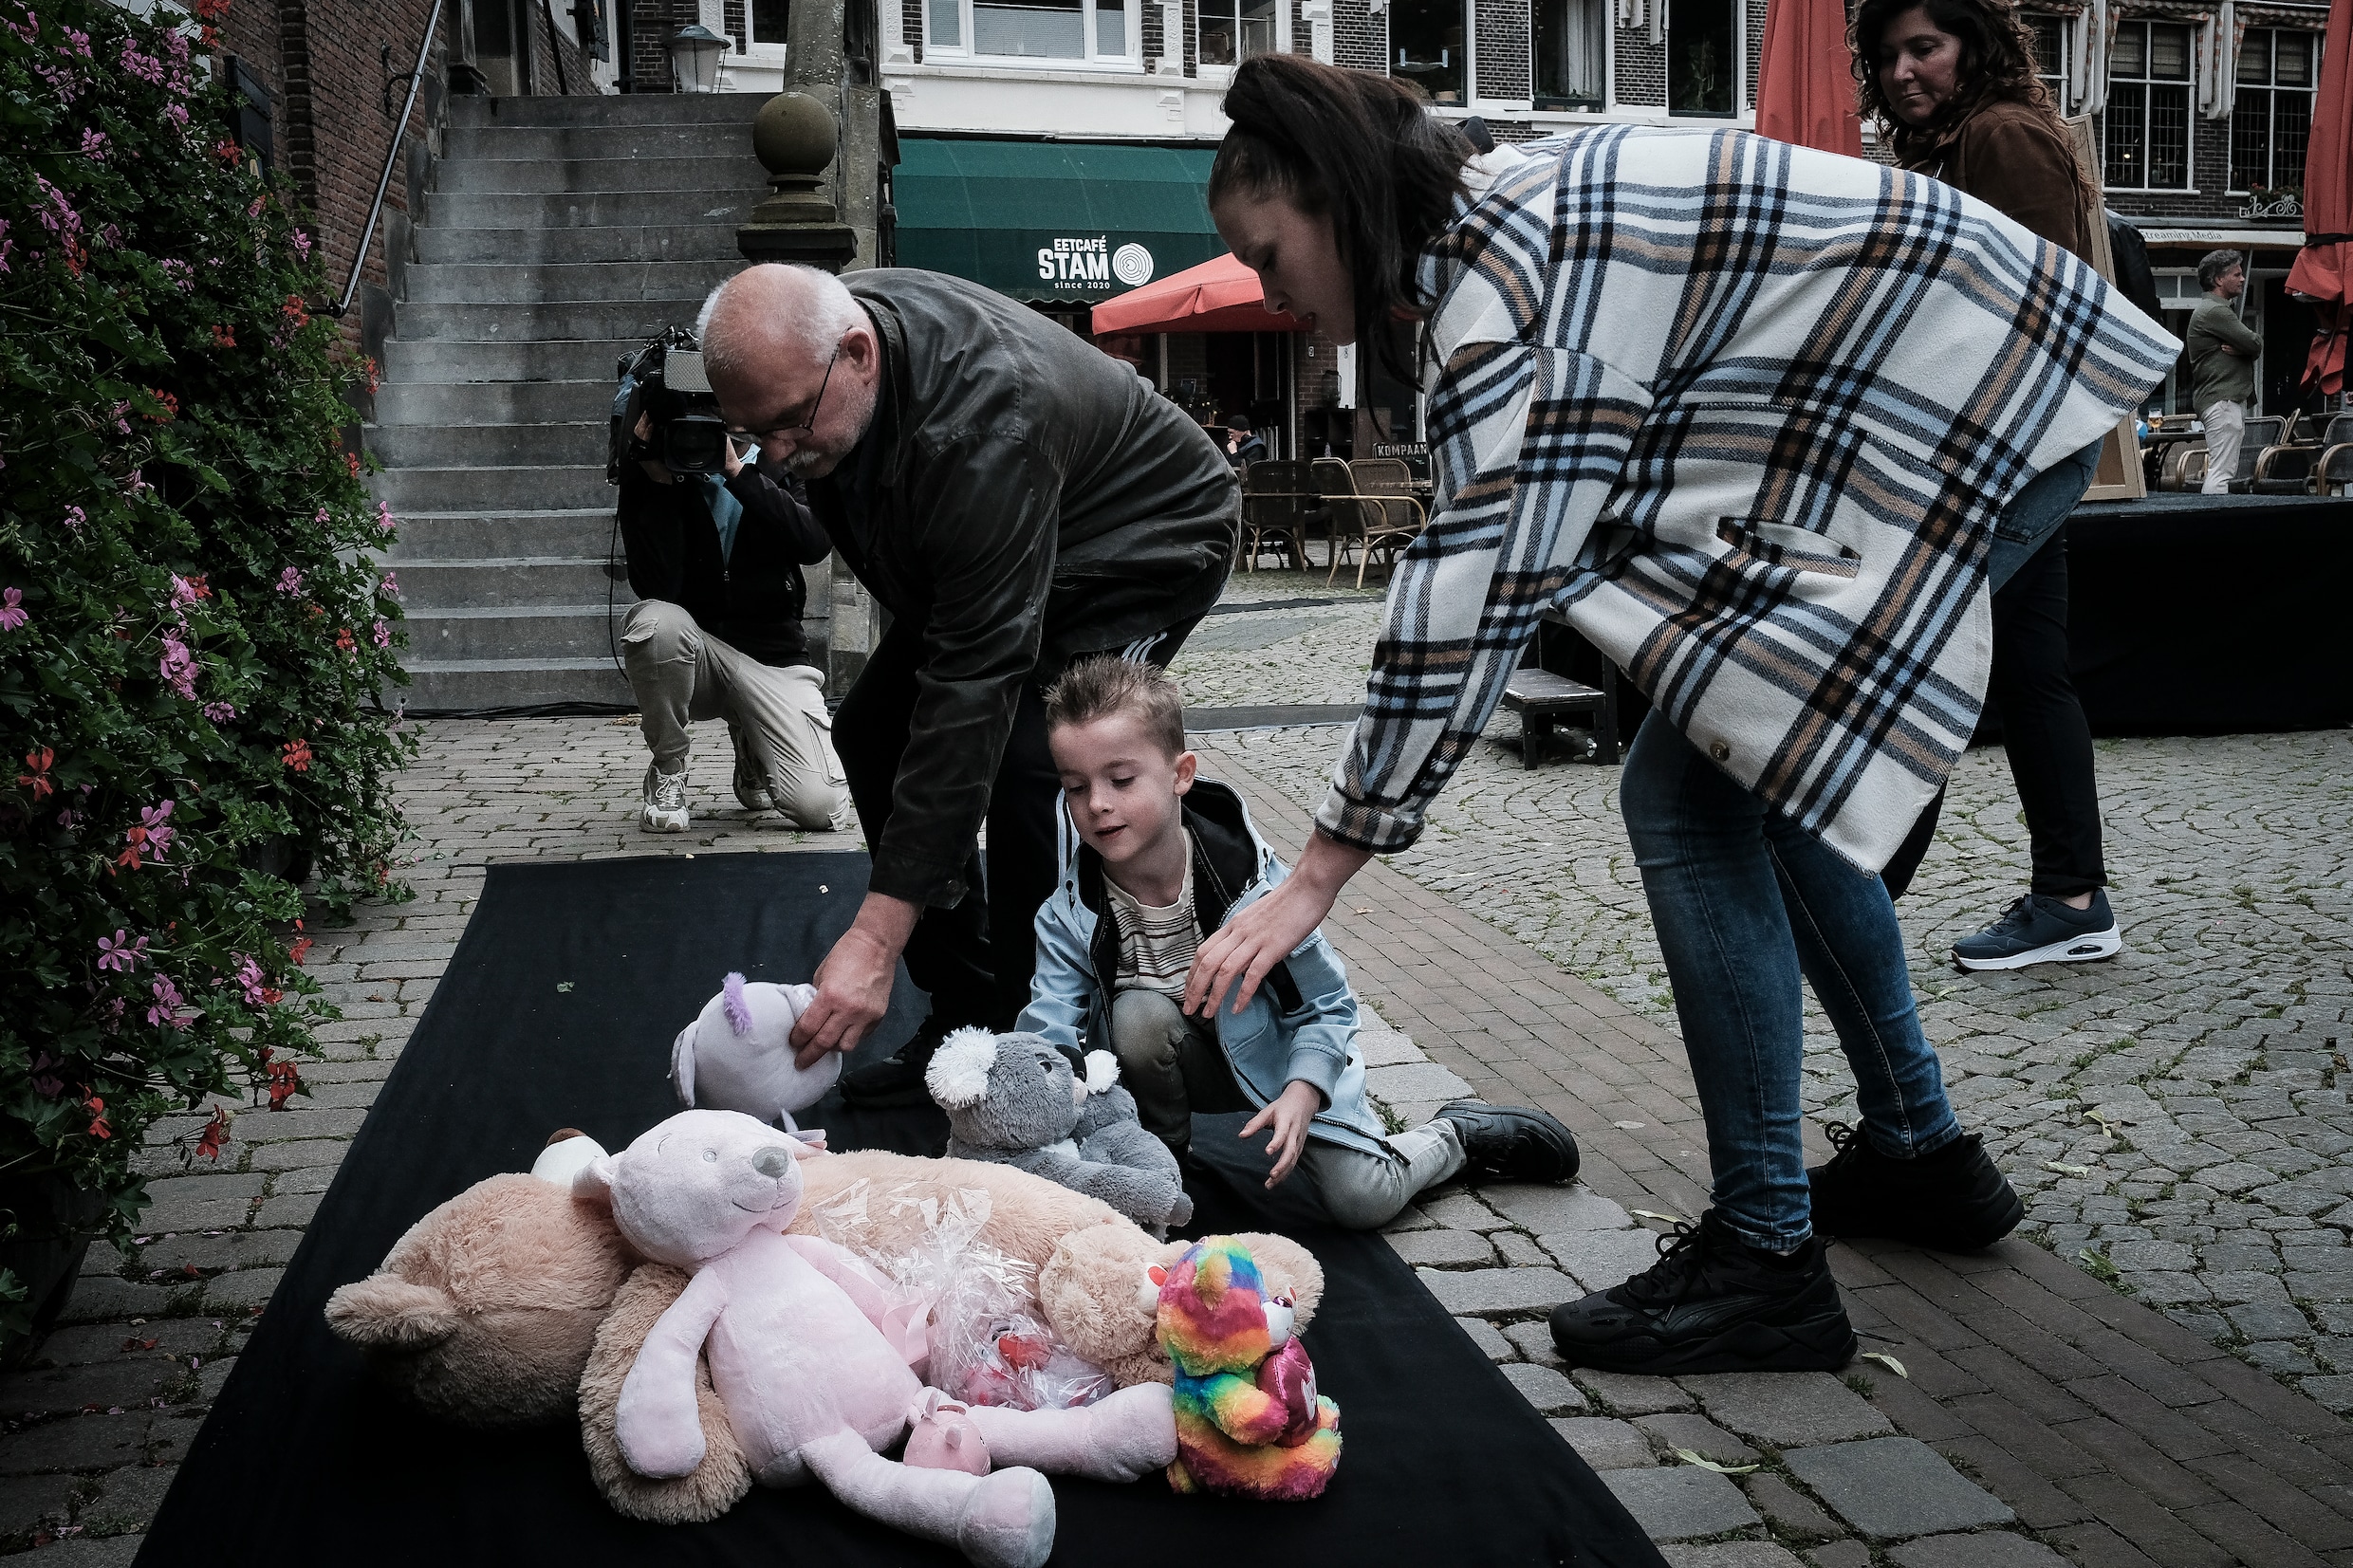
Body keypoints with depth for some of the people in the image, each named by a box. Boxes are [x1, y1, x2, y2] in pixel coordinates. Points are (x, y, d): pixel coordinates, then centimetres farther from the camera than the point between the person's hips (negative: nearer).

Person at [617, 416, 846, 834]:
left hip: (773, 657, 1)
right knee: (654, 620, -38)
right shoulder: (649, 472, -6)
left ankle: (751, 752, 18)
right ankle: (667, 768, -8)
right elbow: (656, 588, -19)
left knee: (819, 806, -22)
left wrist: (736, 470, -26)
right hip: (693, 649, 0)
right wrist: (658, 481, -26)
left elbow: (814, 544, -21)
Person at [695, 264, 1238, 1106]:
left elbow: (972, 688, -44)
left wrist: (876, 936, -46)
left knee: (1023, 762, -27)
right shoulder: (809, 351, -18)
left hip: (1147, 539, -9)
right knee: (873, 730, 2)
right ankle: (966, 1011, 8)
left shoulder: (986, 427, -42)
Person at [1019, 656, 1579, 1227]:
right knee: (1137, 1013, -32)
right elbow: (1045, 1031, -25)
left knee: (1364, 1198, -14)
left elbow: (1328, 1004, -14)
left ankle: (1459, 1136, 19)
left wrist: (1301, 1094, -30)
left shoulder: (1251, 881, -25)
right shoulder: (1070, 917, -20)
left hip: (1288, 1064, -1)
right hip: (1183, 1065, 1)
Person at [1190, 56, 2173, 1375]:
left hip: (1965, 403, -10)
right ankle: (1923, 1153, 28)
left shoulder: (1505, 290, -21)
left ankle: (1766, 1256, -5)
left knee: (1689, 798, -12)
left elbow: (1469, 602, -25)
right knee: (1762, 775, 16)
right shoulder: (1505, 221, 9)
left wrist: (1316, 879, -21)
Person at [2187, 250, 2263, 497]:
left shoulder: (2220, 310, 23)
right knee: (2221, 472, -16)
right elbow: (2255, 344, -15)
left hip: (2233, 399, 11)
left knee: (2227, 471, 9)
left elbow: (2254, 347, 15)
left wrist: (2238, 349, -6)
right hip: (2223, 400, -11)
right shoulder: (2214, 311, -10)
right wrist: (2242, 347, 7)